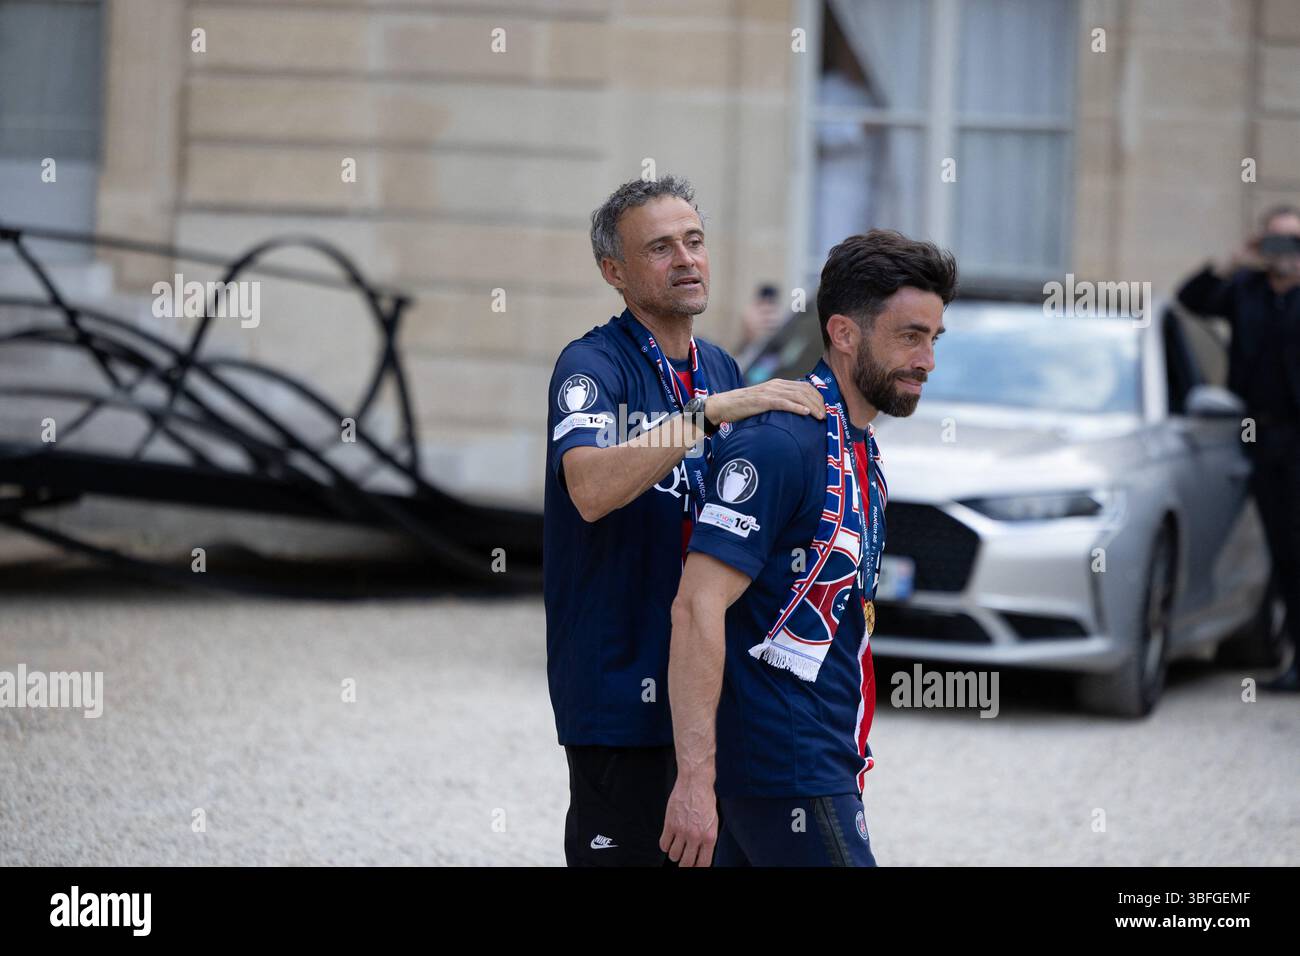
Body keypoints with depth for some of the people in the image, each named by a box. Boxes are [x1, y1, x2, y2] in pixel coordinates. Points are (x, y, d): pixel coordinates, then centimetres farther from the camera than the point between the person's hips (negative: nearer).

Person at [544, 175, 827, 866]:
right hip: (621, 678, -7)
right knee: (623, 849, -6)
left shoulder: (721, 369, 14)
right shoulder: (593, 365, -10)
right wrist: (709, 411, -31)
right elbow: (591, 488, -29)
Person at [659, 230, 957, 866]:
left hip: (821, 760, 9)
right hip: (785, 769, -9)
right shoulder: (781, 444, -16)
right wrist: (695, 780, -27)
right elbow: (698, 608, -22)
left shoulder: (860, 451, 15)